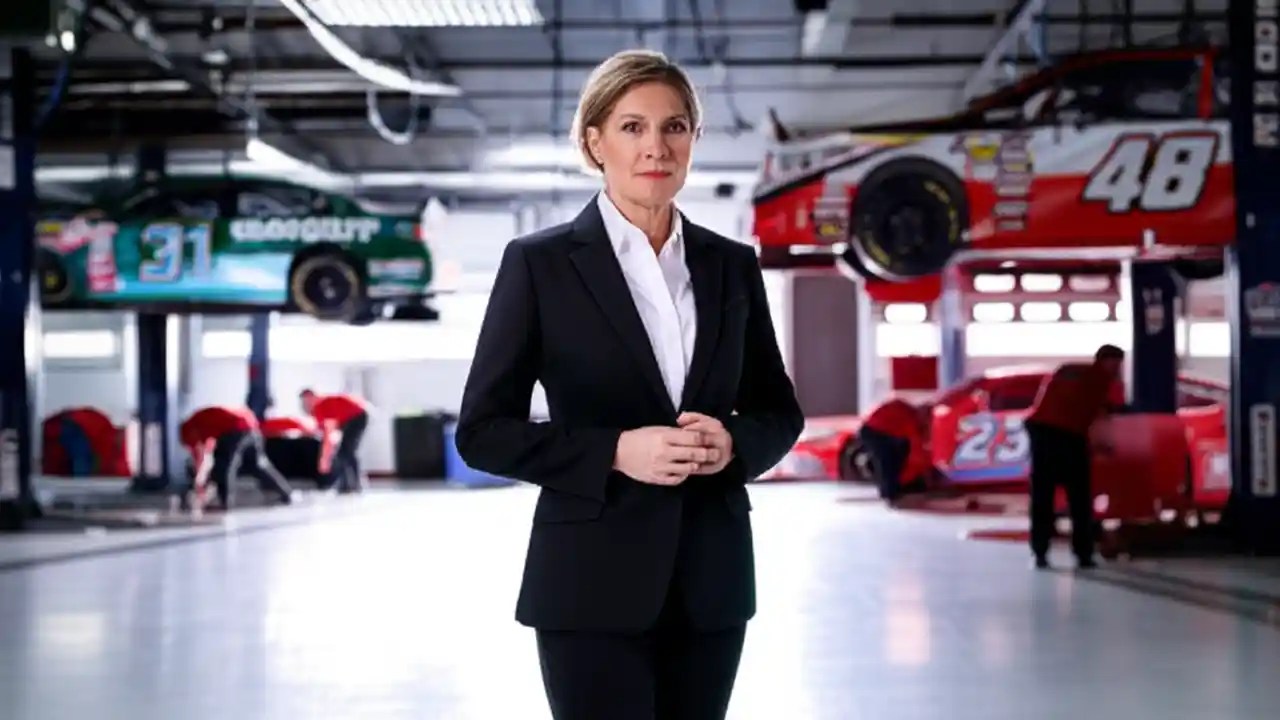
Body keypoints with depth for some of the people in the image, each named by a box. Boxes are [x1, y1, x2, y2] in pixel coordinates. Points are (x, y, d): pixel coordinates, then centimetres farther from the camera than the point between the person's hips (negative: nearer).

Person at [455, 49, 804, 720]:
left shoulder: (732, 264, 8)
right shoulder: (539, 262, -3)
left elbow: (779, 411, 15)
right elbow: (483, 429, -5)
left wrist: (731, 443, -7)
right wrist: (615, 452, -17)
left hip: (711, 579, 4)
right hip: (595, 583, -4)